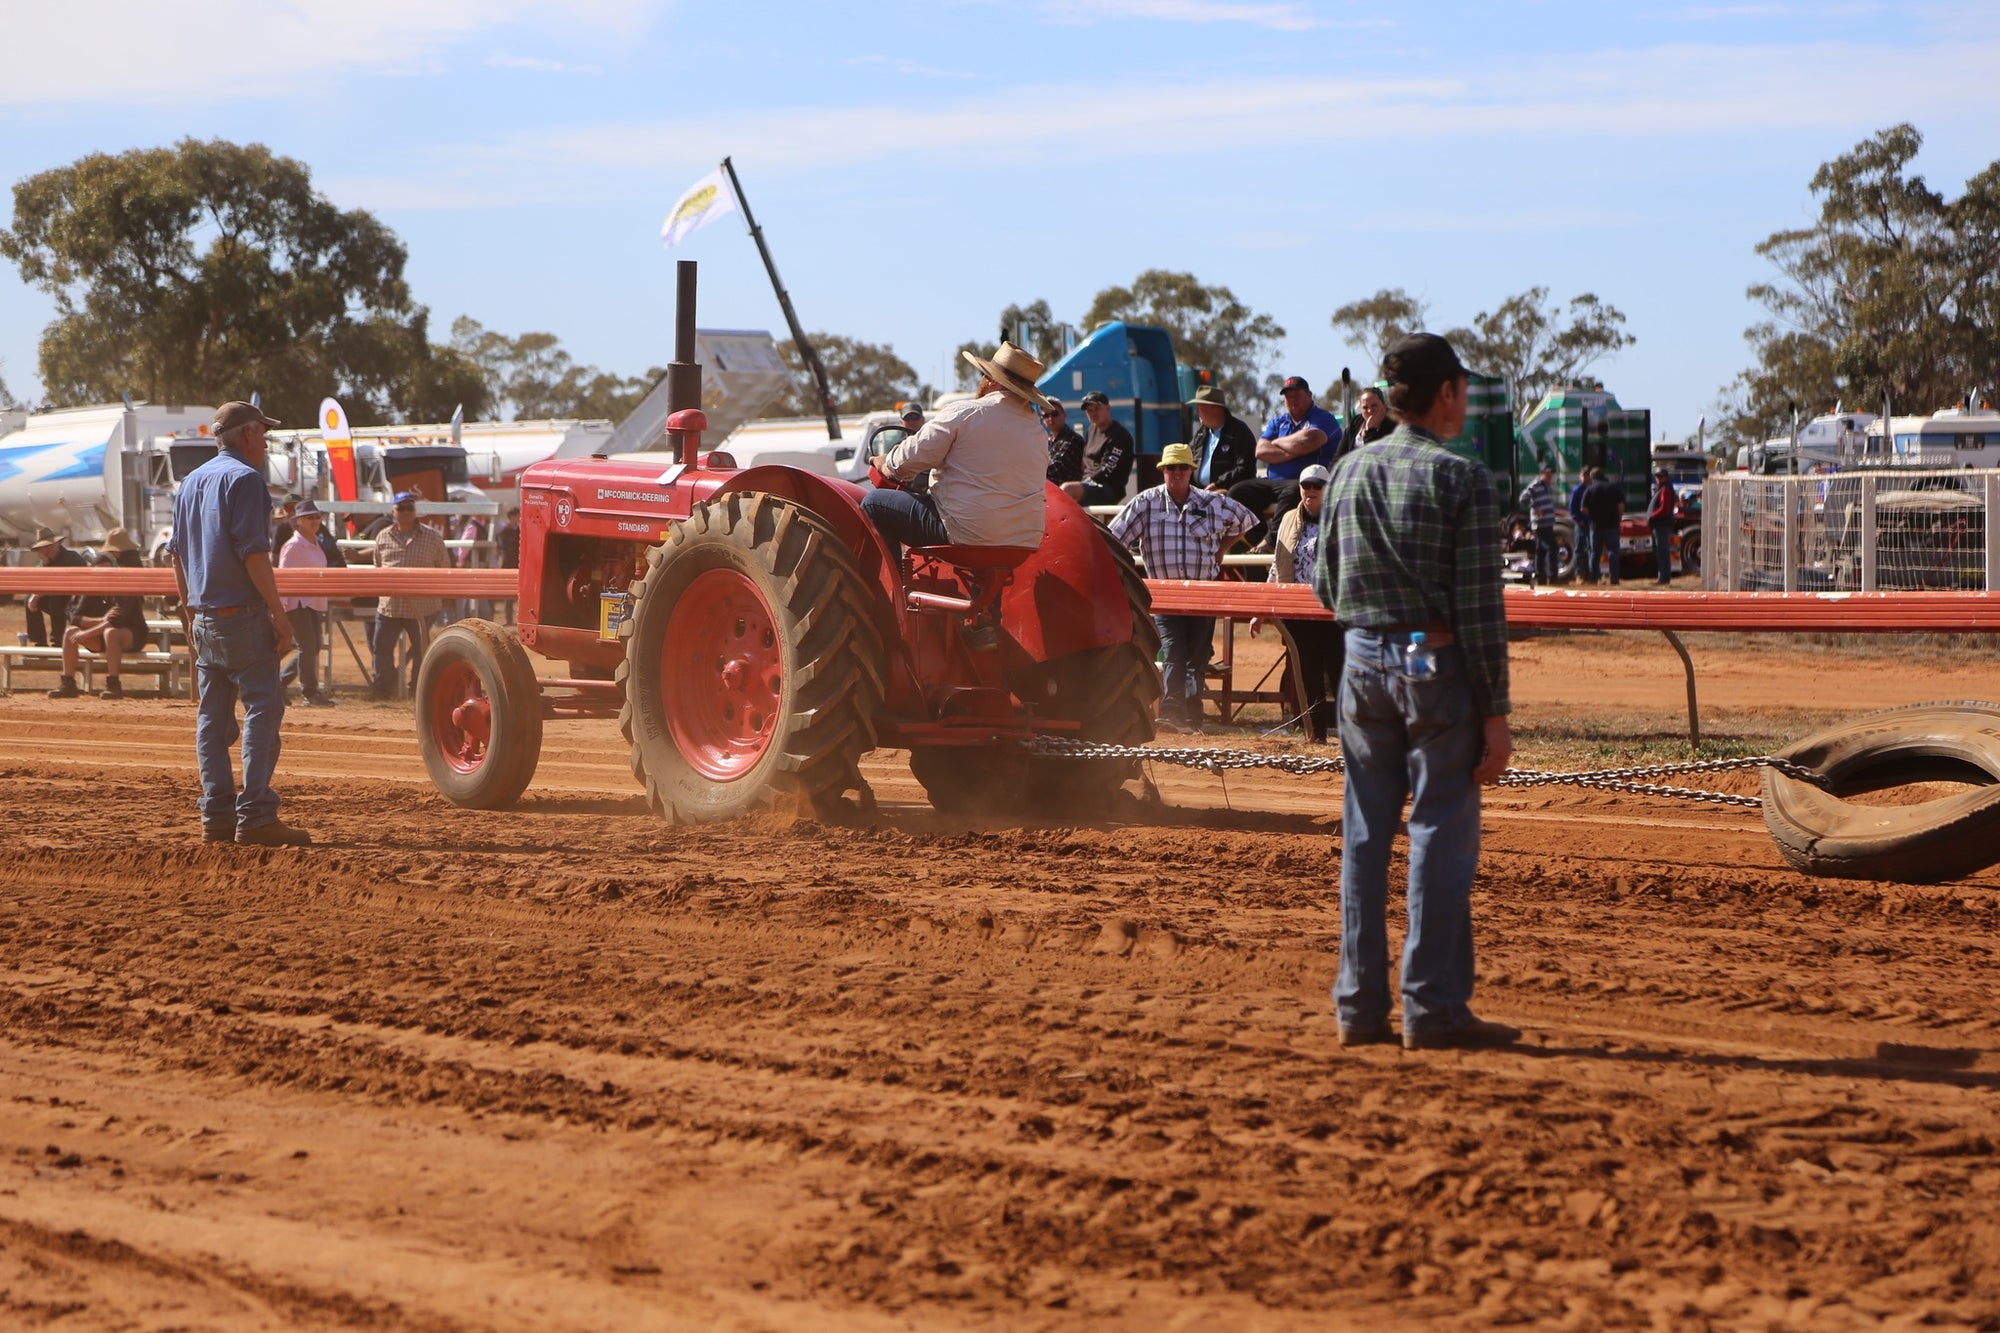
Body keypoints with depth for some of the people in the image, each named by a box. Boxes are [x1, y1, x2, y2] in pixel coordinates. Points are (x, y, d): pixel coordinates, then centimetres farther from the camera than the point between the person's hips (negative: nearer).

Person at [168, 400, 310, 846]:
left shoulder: (191, 482, 16)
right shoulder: (244, 478, -10)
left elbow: (176, 554, 20)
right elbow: (253, 552, -18)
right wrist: (280, 615, -17)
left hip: (203, 620, 9)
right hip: (243, 617, -9)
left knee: (212, 717, 10)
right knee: (263, 709, -9)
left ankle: (216, 815, 10)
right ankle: (256, 816, -15)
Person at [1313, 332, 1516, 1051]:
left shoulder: (1348, 471, 6)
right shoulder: (1463, 479, -10)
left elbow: (1325, 585, 10)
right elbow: (1480, 608, -12)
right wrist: (1495, 711, -9)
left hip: (1363, 663, 5)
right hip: (1437, 667, -5)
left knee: (1363, 836, 10)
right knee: (1441, 837, 1)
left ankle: (1359, 1006, 14)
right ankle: (1433, 1009, 3)